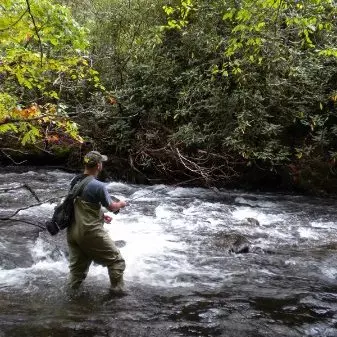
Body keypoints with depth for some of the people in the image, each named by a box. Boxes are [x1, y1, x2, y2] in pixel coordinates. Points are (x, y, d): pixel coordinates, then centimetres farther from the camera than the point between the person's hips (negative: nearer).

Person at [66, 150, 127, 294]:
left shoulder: (74, 181, 4)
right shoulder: (98, 186, -19)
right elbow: (111, 207, -6)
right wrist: (121, 204, 15)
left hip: (73, 231, 7)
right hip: (91, 232, -7)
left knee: (77, 264, 19)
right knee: (116, 260, 7)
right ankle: (118, 290, 11)